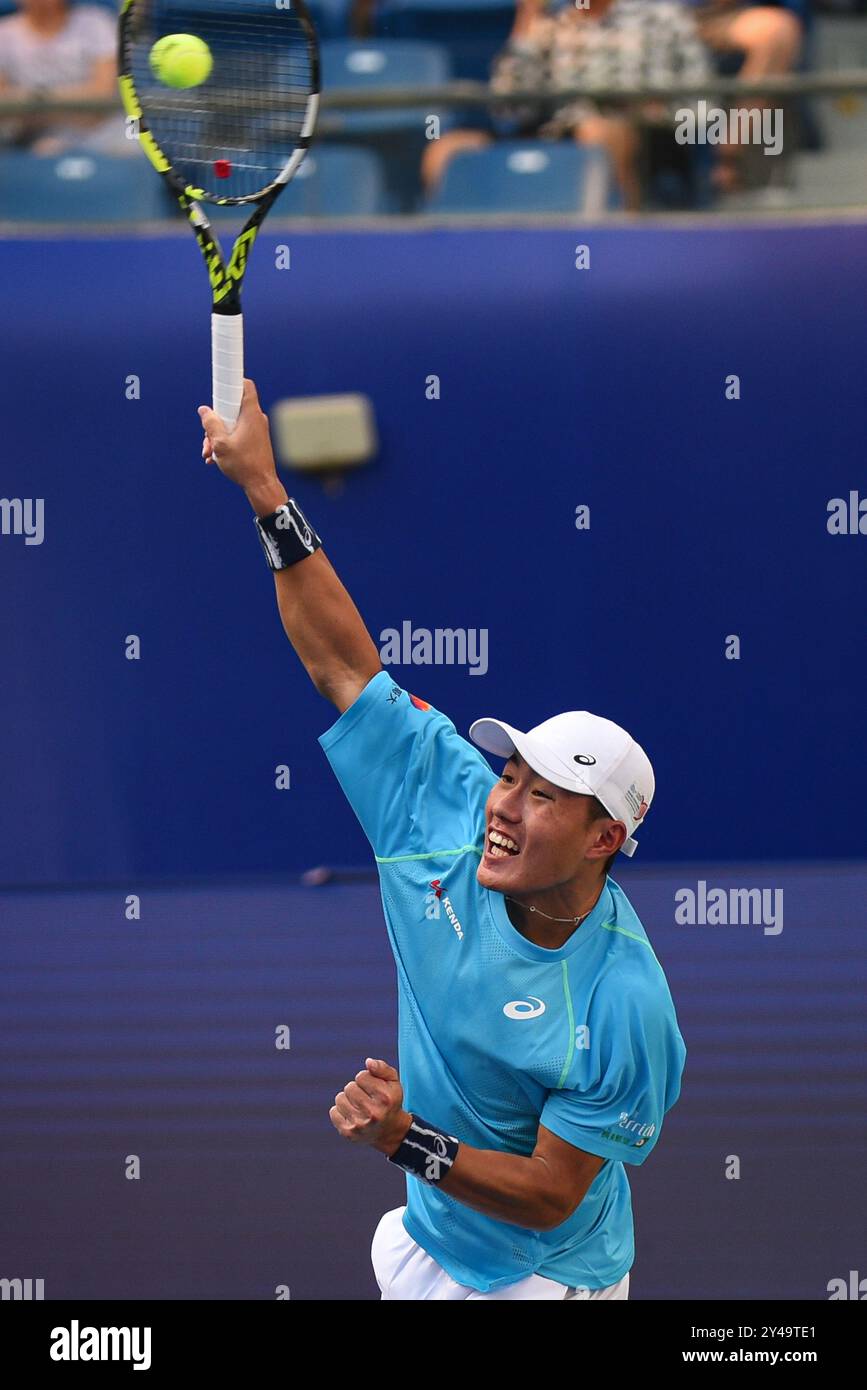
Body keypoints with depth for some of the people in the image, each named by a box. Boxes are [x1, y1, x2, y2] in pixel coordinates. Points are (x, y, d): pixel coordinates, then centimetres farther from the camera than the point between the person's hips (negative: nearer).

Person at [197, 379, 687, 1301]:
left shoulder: (623, 1006, -30)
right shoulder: (453, 812, -15)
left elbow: (551, 1195, -24)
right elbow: (344, 665, -11)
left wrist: (409, 1140, -36)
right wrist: (264, 491, -15)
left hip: (539, 1280, -6)